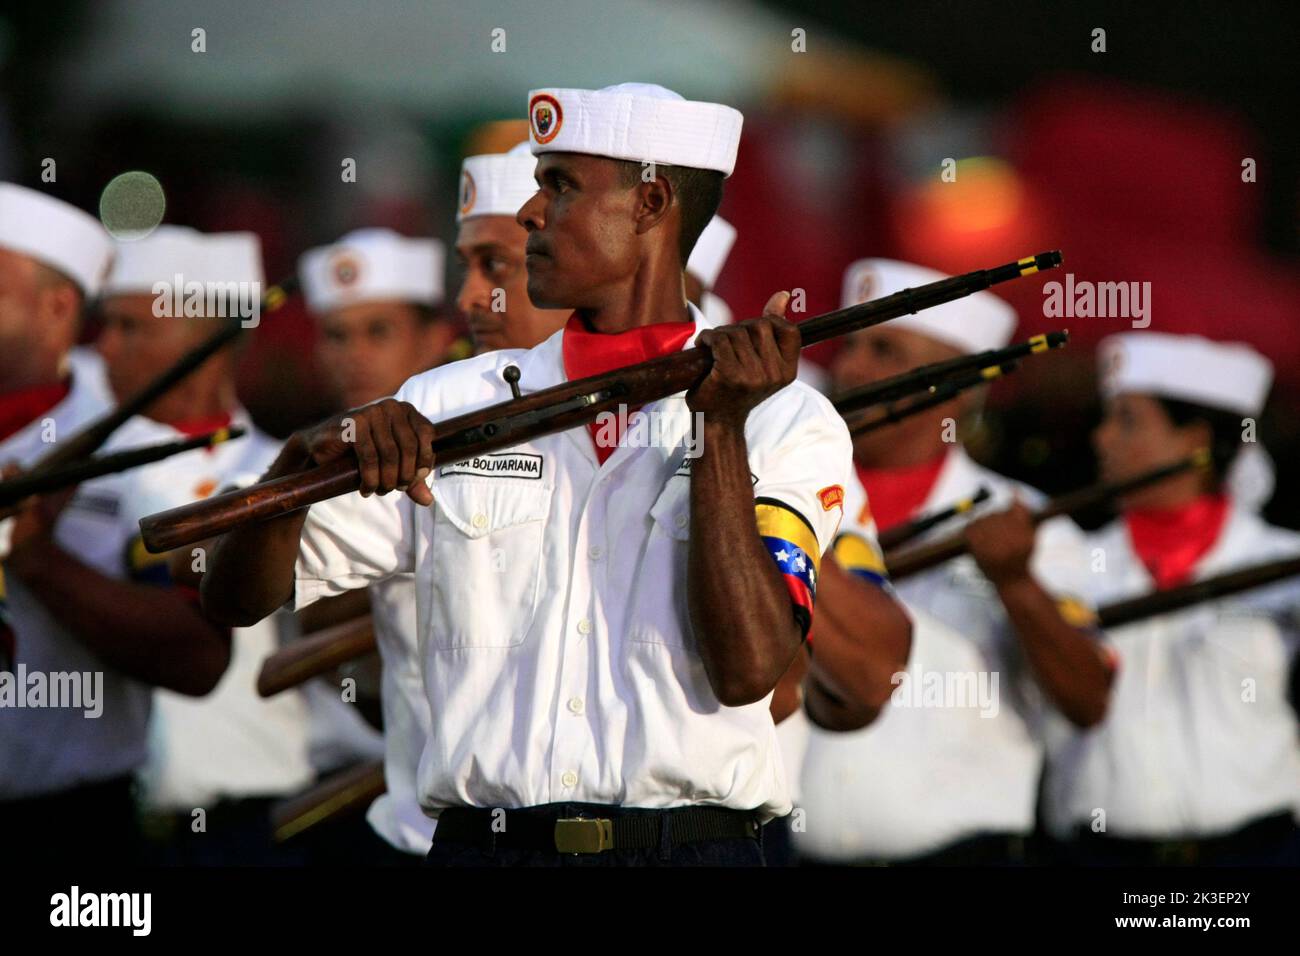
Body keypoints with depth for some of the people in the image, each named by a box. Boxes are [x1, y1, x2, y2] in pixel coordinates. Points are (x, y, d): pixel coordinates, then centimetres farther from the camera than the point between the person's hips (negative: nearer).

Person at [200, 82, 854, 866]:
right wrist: (305, 459, -8)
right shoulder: (454, 405, 14)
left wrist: (721, 430, -9)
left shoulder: (787, 423, 8)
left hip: (692, 843, -1)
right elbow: (236, 597, 10)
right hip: (482, 845, 1)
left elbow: (746, 669, -6)